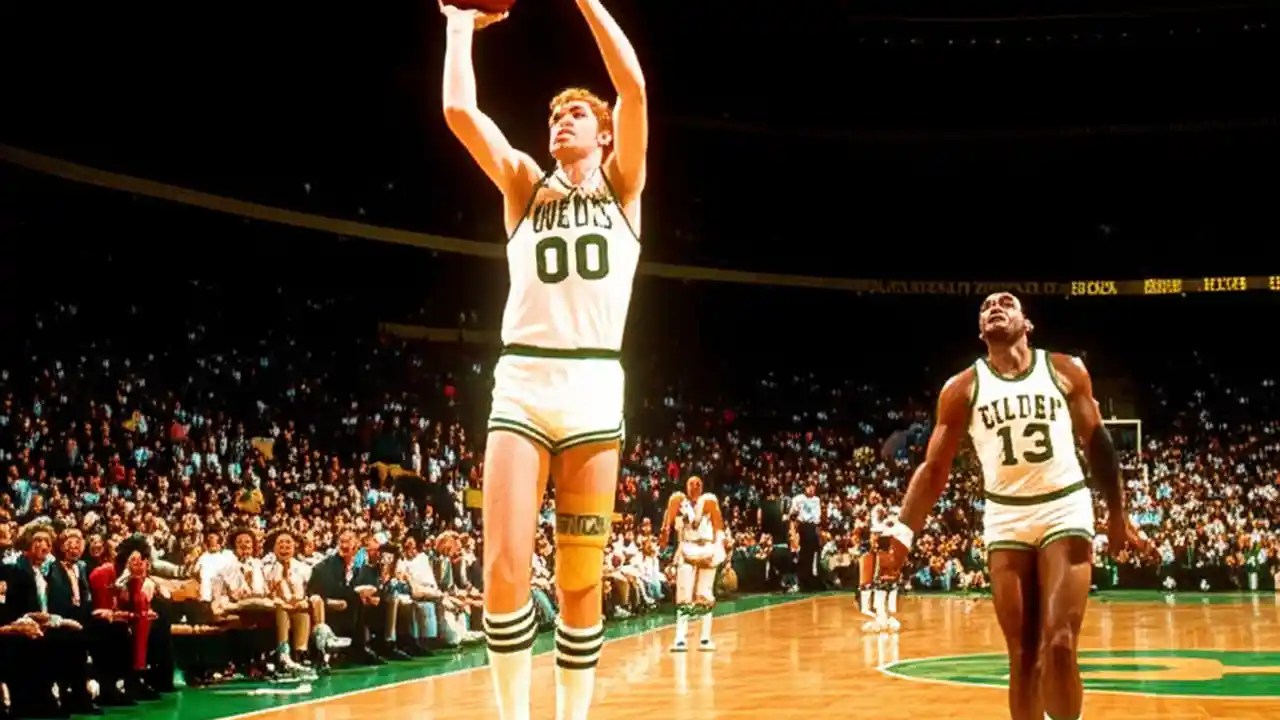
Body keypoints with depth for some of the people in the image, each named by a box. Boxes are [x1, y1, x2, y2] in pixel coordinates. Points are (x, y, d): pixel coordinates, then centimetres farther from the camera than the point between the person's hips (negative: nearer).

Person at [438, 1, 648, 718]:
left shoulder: (622, 187, 13)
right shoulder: (526, 185, 16)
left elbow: (634, 85, -1)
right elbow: (459, 109, 3)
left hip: (594, 387, -1)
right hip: (521, 383, 1)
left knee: (581, 581, 1)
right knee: (506, 570, -10)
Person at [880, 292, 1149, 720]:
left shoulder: (1065, 371, 3)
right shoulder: (963, 388, 2)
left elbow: (1097, 444, 11)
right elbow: (934, 467, 0)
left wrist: (1117, 514, 12)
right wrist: (903, 530, -11)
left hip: (1065, 510, -1)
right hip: (1005, 519, 1)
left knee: (1060, 645, -13)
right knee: (1023, 657, 3)